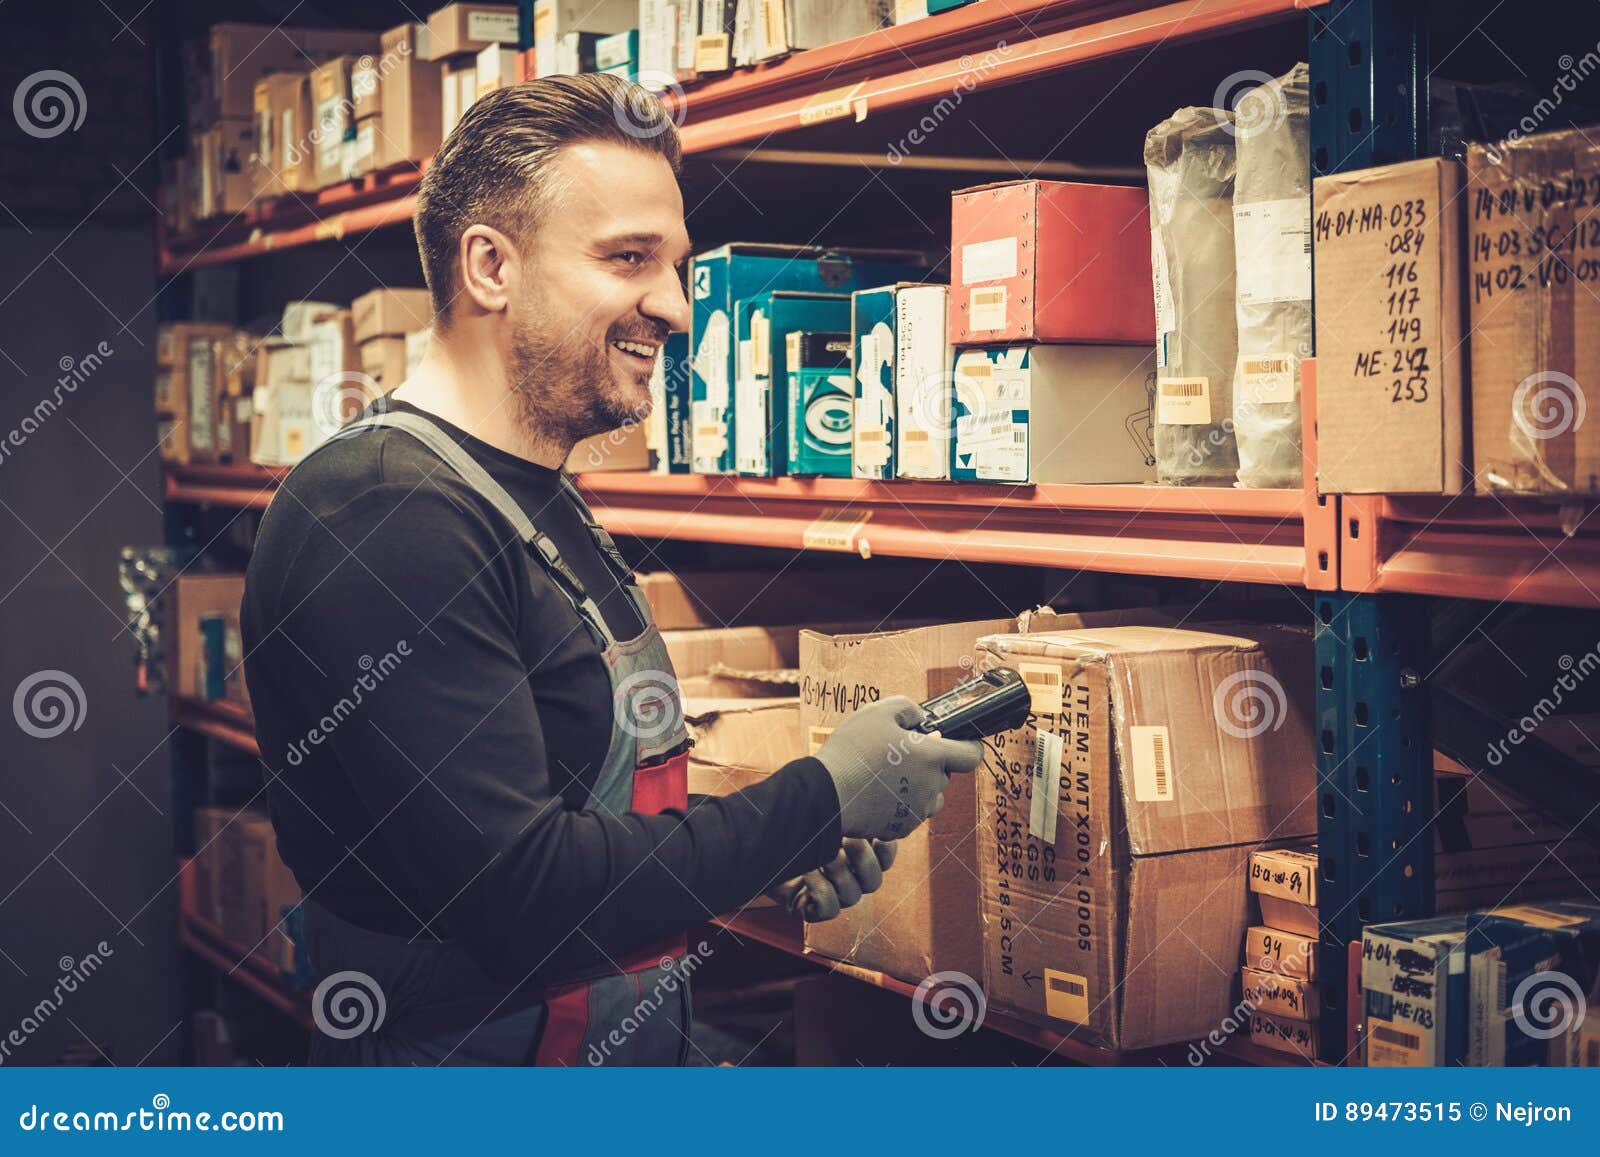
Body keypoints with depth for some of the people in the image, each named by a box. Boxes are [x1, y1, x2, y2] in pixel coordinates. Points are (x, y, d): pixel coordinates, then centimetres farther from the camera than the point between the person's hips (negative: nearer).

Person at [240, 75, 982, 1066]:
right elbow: (521, 901, -27)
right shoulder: (381, 519, -23)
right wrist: (825, 799, -18)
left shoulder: (546, 504, 9)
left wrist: (776, 850, -1)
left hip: (632, 1054, 9)